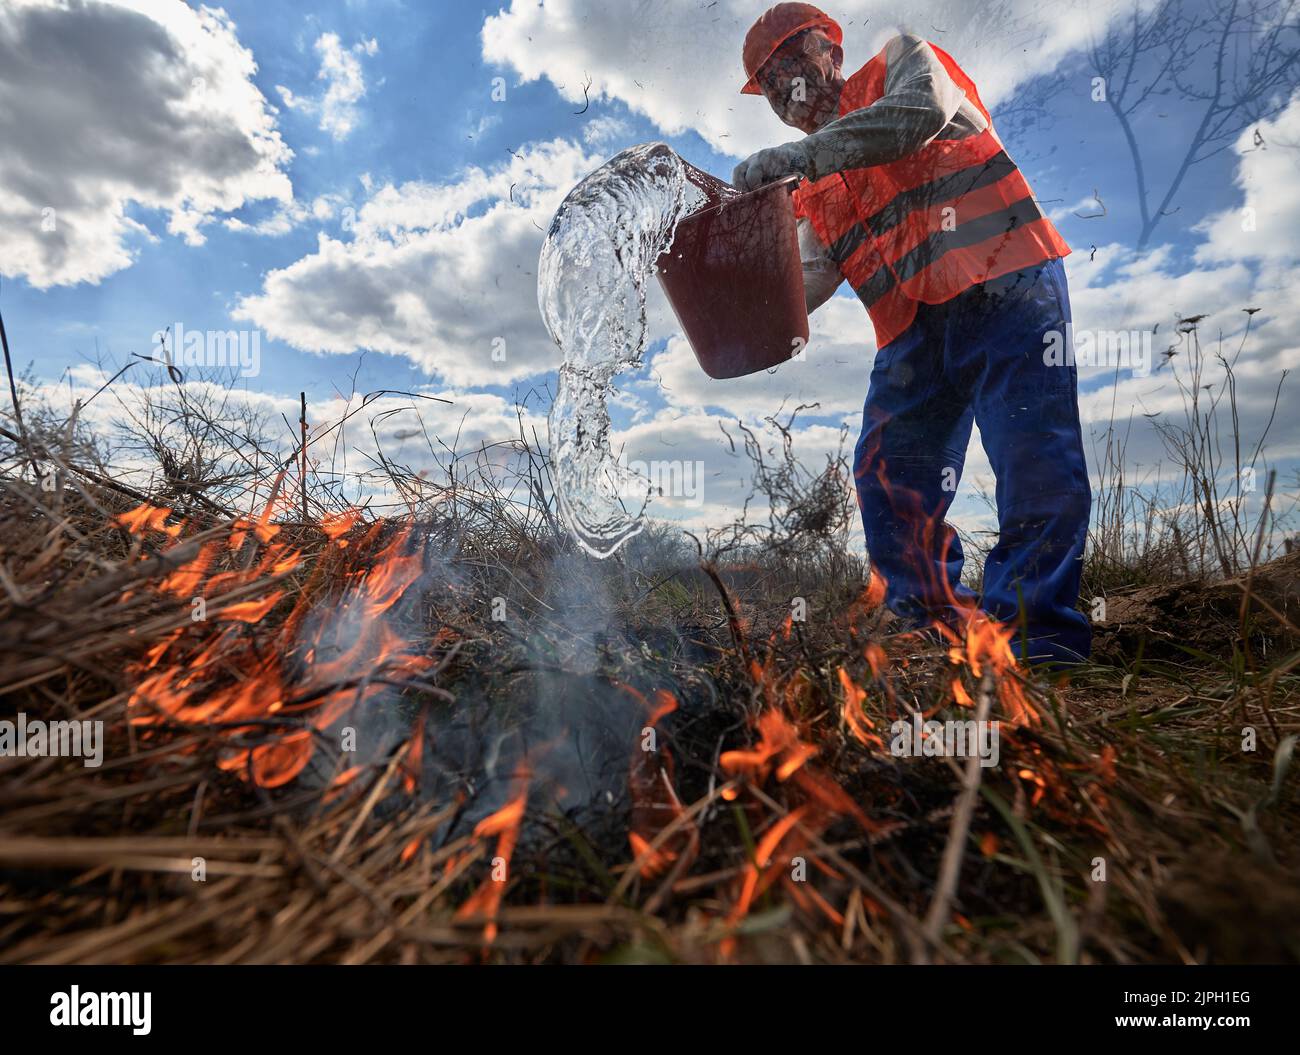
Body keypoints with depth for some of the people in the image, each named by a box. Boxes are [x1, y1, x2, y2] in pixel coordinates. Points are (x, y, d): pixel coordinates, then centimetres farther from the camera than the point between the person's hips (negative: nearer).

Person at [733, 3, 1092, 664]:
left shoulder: (901, 63, 14)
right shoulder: (814, 192, 26)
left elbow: (922, 111, -11)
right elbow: (813, 276, 11)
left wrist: (805, 152, -18)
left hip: (1005, 286, -5)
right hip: (912, 329, 6)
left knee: (1033, 460, -16)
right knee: (887, 475, -6)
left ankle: (1034, 635, -13)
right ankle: (930, 625, 2)